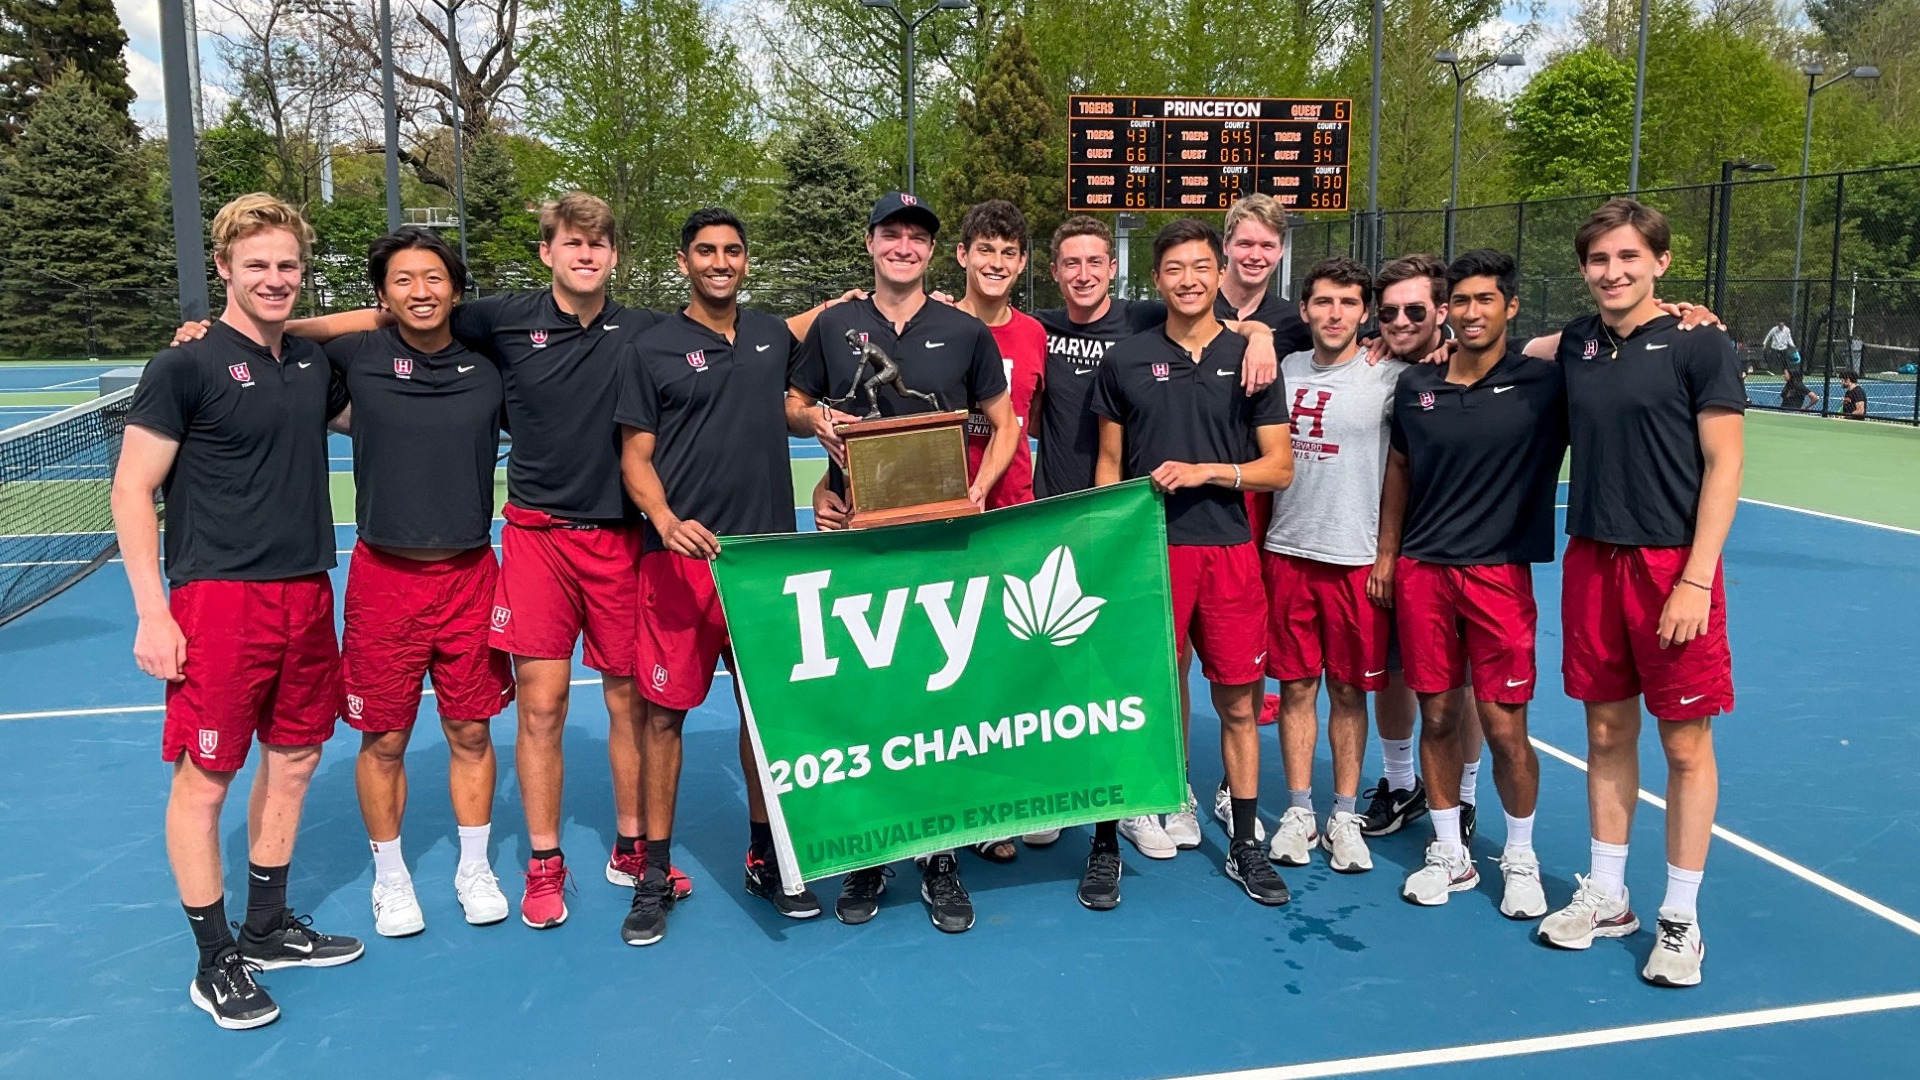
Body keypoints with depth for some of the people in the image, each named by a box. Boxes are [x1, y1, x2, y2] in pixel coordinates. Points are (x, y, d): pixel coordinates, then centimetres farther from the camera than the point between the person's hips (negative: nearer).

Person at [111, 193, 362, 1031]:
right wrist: (152, 613, -13)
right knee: (204, 777, 2)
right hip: (218, 595, -6)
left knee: (293, 762, 14)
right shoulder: (186, 365, -8)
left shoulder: (313, 363, 9)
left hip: (306, 593, 6)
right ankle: (215, 962, 16)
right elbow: (132, 491, -7)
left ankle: (267, 928, 30)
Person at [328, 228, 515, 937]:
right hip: (385, 577, -1)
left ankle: (474, 871, 29)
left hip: (470, 576, 2)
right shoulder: (358, 356, -2)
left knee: (471, 733, 10)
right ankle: (390, 878, 28)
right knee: (384, 741, 7)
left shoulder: (488, 371, 3)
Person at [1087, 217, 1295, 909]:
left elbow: (1279, 468, 4)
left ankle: (1245, 845, 24)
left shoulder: (1248, 358, 5)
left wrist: (1207, 470, -11)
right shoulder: (1127, 360, 6)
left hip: (1228, 550, 1)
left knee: (1239, 703, 8)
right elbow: (1109, 463, 9)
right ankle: (1105, 846, 13)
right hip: (1147, 550, -1)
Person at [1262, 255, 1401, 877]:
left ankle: (1344, 816, 20)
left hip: (1357, 557, -2)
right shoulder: (1282, 370, 7)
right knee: (1296, 685, 7)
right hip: (1286, 551, 2)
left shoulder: (1389, 376, -3)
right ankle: (1299, 812, 20)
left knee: (1349, 690, 6)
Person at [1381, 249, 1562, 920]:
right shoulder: (1415, 387, 6)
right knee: (1437, 715, 8)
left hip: (1499, 571, -3)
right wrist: (1387, 552, 15)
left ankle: (1521, 859, 22)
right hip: (1421, 570, 3)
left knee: (1505, 727, 0)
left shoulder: (1543, 382, -4)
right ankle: (1449, 853, 24)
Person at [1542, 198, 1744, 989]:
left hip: (1672, 566, -4)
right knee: (1607, 732, 12)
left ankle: (1680, 918, 17)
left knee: (1684, 743, 4)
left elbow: (1723, 465, -9)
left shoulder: (1699, 345, -7)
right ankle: (1605, 896, 26)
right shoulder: (1576, 343, 7)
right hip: (1591, 562, 4)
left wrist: (1697, 579, -15)